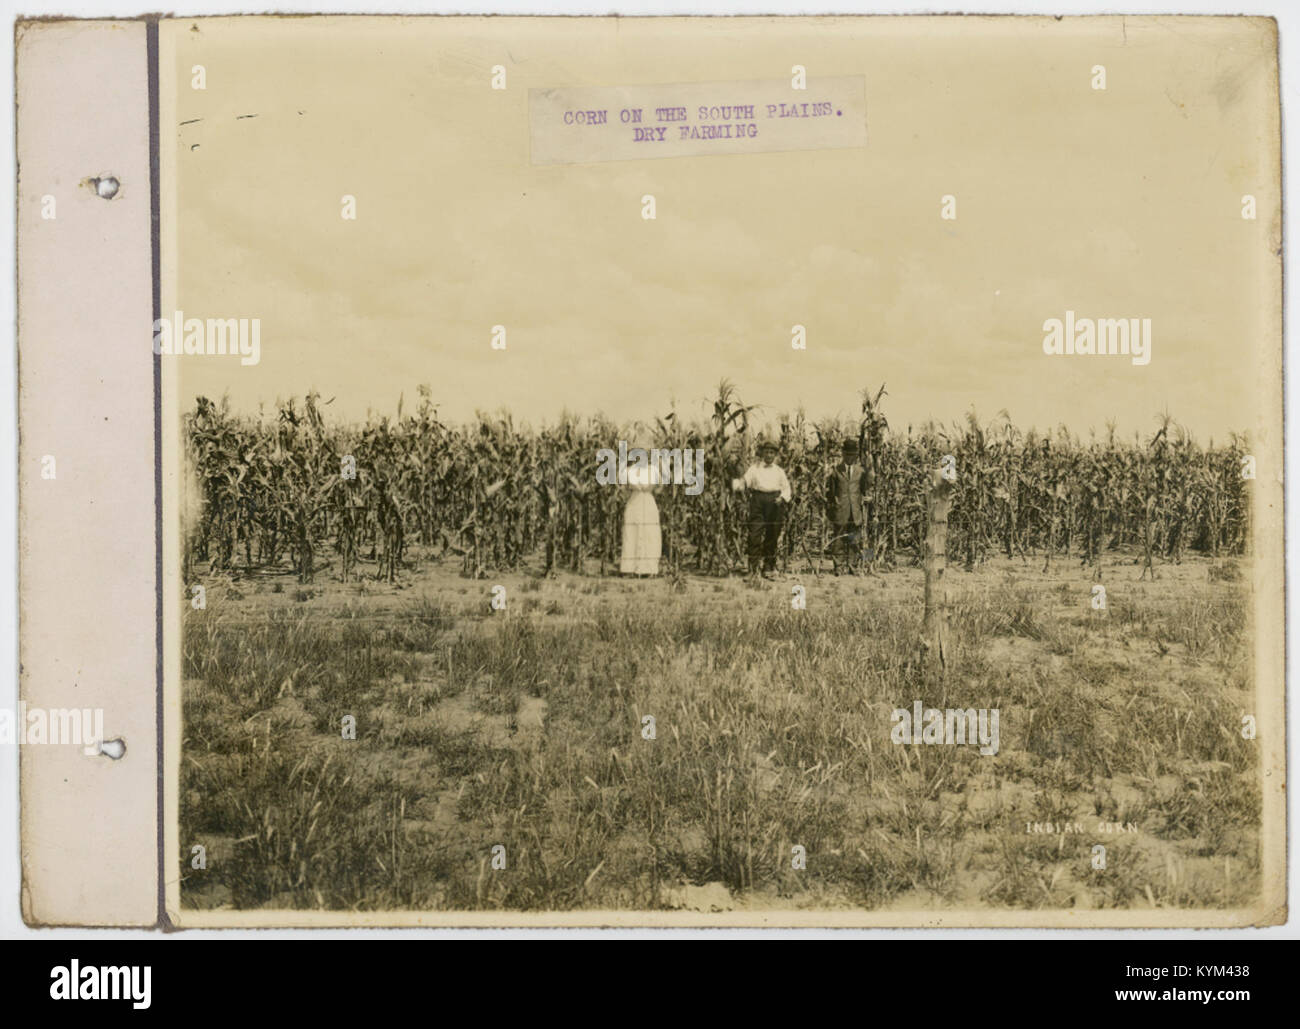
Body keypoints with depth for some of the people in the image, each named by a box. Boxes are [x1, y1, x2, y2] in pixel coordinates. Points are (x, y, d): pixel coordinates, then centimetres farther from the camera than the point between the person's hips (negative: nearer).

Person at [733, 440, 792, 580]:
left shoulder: (779, 471, 16)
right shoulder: (754, 469, 10)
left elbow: (786, 488, 15)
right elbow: (745, 482, -2)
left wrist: (783, 498, -5)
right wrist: (736, 484, -24)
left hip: (775, 502, 2)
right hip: (758, 501, -2)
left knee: (772, 536, 3)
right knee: (755, 535, -10)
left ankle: (769, 568, 14)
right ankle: (753, 569, -9)